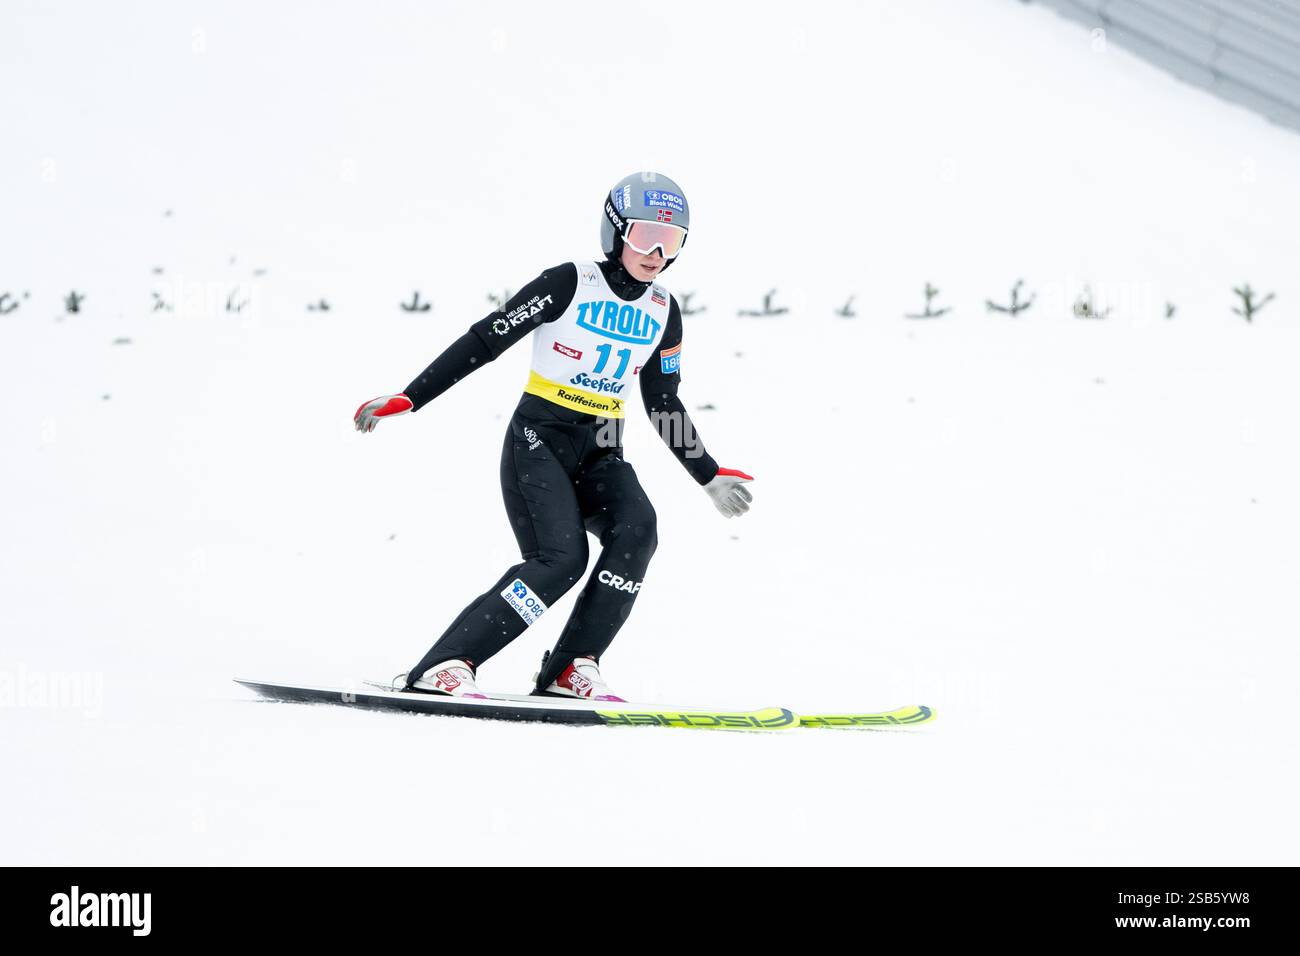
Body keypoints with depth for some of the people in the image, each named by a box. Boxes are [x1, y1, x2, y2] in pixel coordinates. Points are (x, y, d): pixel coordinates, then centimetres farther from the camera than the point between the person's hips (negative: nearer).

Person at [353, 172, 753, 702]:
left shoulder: (663, 312, 9)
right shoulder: (570, 284, -7)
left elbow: (664, 404, 20)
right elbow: (483, 342, -7)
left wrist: (711, 477, 20)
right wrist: (407, 399, -12)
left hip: (600, 454, 5)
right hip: (540, 439, -5)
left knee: (637, 528, -25)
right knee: (561, 558, -25)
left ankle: (570, 667, -19)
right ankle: (442, 665, -22)